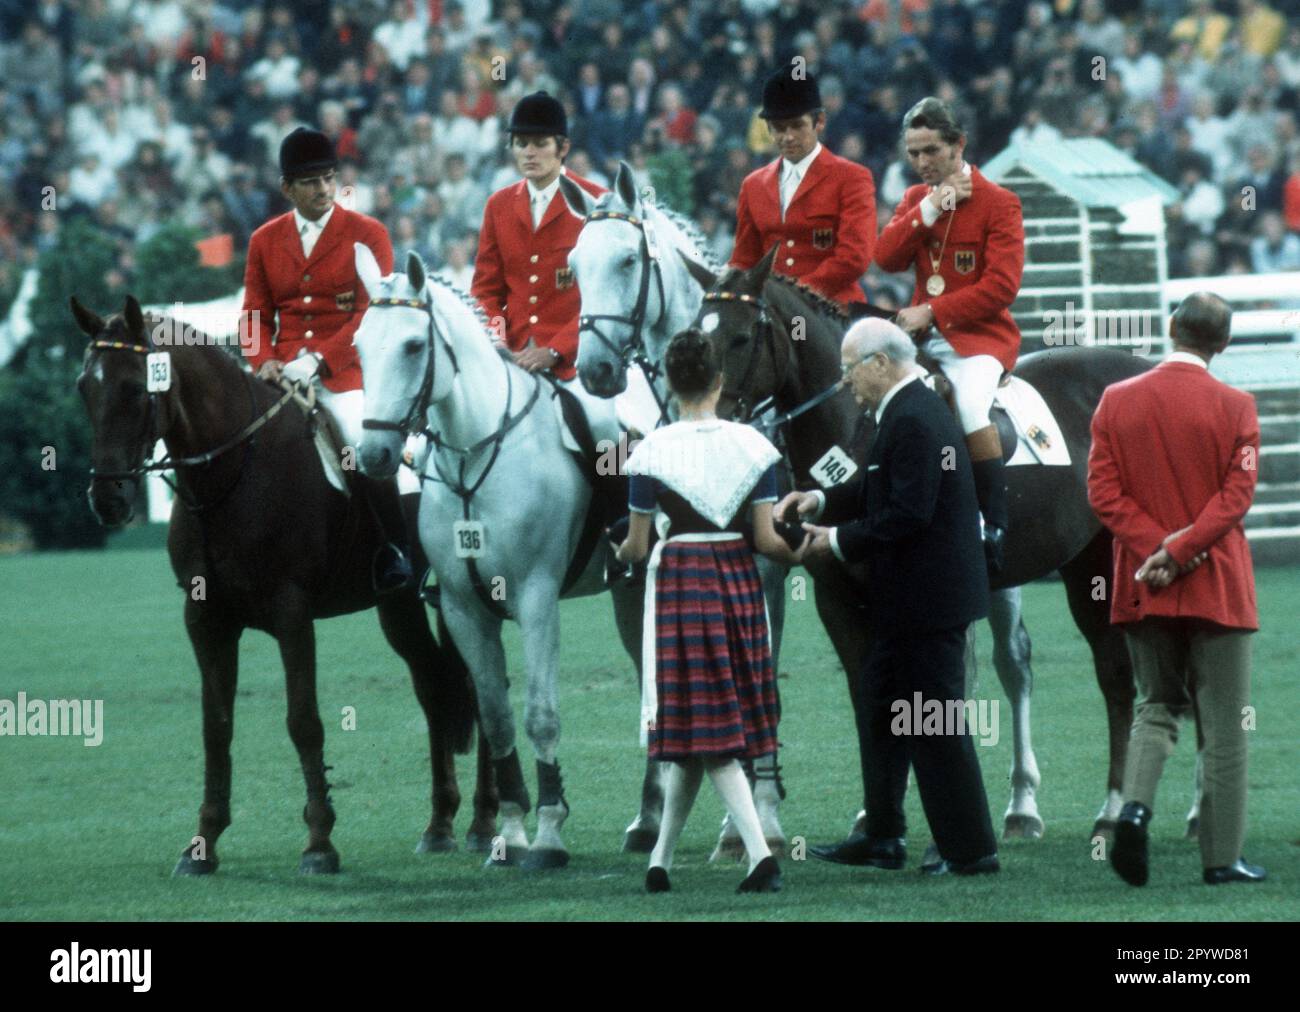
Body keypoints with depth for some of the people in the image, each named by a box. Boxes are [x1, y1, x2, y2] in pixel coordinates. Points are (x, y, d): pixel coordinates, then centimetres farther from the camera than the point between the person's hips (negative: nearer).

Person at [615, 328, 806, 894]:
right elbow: (766, 538, -3)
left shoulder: (652, 452, -8)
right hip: (739, 581, 3)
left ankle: (760, 852, -14)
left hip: (678, 583, -3)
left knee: (700, 730, 1)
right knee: (707, 731, 11)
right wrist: (796, 555, 17)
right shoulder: (751, 445, -2)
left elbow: (636, 546, -3)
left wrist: (623, 554, 19)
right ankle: (661, 861, 12)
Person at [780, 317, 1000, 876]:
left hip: (928, 596, -11)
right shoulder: (914, 408, 12)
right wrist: (822, 500, 5)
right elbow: (877, 488, 18)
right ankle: (882, 836, 25)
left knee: (935, 725, -4)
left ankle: (970, 849, 2)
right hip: (911, 599, 11)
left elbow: (907, 514, -25)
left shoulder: (911, 421, -21)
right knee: (879, 706, 18)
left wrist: (838, 540, -15)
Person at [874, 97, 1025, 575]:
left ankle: (996, 530, -23)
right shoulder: (915, 199, 12)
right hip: (924, 332, 7)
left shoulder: (998, 203, -6)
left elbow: (1001, 285, -14)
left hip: (979, 336, -7)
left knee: (970, 407, -33)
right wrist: (929, 208, -13)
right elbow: (886, 258, -3)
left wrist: (932, 312, -17)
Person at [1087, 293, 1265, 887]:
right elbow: (1237, 494, -15)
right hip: (1218, 588, -3)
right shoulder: (1234, 408, -7)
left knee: (1156, 705, 16)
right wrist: (1179, 552, -16)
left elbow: (1103, 492, -5)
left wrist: (1156, 548, -10)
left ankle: (1135, 804, -11)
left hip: (1141, 591, 3)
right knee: (1223, 725, 5)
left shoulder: (1117, 401, 1)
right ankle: (1221, 856, 5)